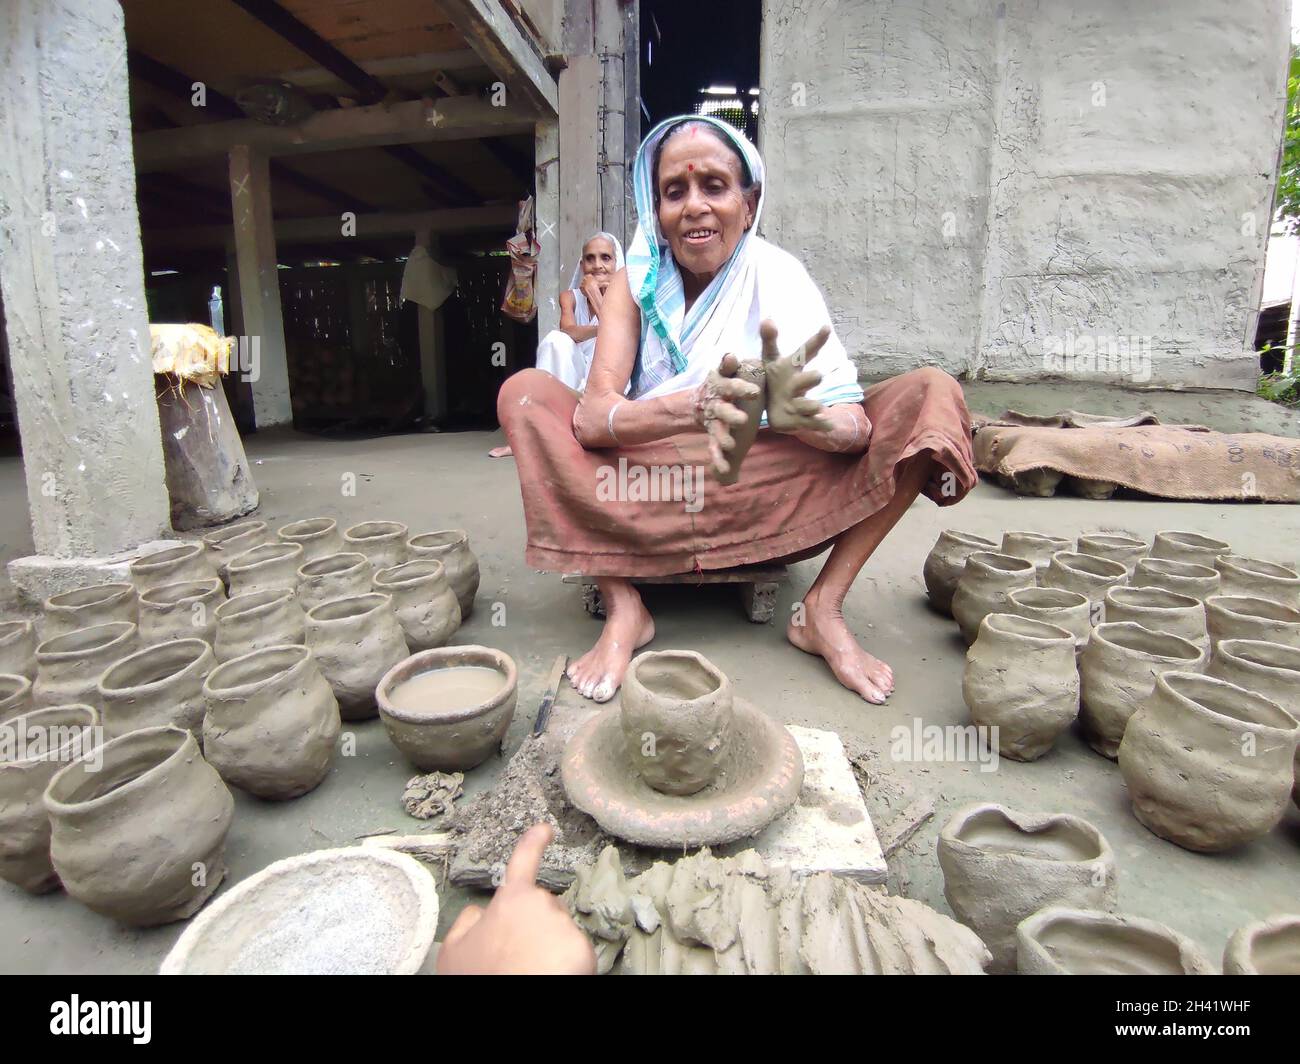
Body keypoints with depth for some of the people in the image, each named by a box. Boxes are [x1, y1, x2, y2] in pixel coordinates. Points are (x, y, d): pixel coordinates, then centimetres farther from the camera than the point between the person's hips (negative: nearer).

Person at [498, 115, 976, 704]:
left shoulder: (780, 277, -7)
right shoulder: (636, 282, -4)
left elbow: (854, 428, -18)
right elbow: (591, 415, -21)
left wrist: (797, 412, -42)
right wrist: (694, 405, -41)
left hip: (768, 494, 0)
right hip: (655, 494, 1)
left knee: (933, 394, -14)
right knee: (524, 391, -16)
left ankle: (822, 609, -20)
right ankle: (622, 609, -22)